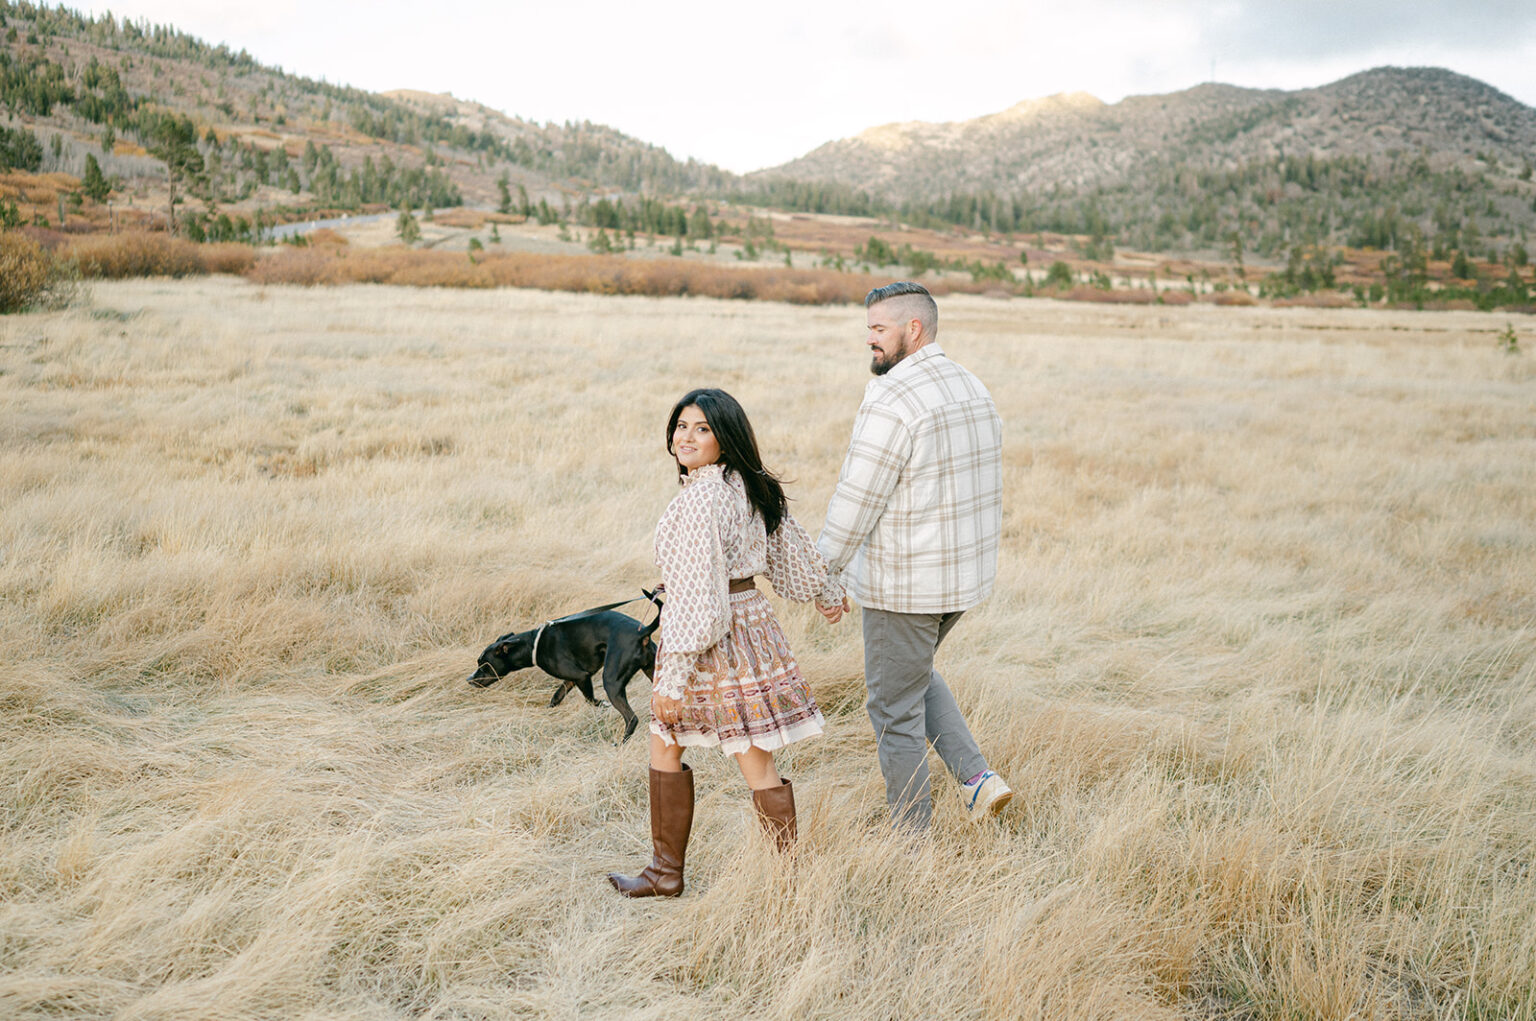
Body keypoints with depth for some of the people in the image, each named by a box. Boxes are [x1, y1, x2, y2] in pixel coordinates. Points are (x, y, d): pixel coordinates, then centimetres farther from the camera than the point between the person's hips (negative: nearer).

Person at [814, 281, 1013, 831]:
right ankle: (977, 777, 19)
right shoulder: (973, 389, 7)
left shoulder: (891, 402, -21)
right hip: (964, 575, 9)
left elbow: (855, 501, -21)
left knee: (896, 707, 7)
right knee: (915, 673, 30)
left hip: (904, 584, -9)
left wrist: (826, 575, -10)